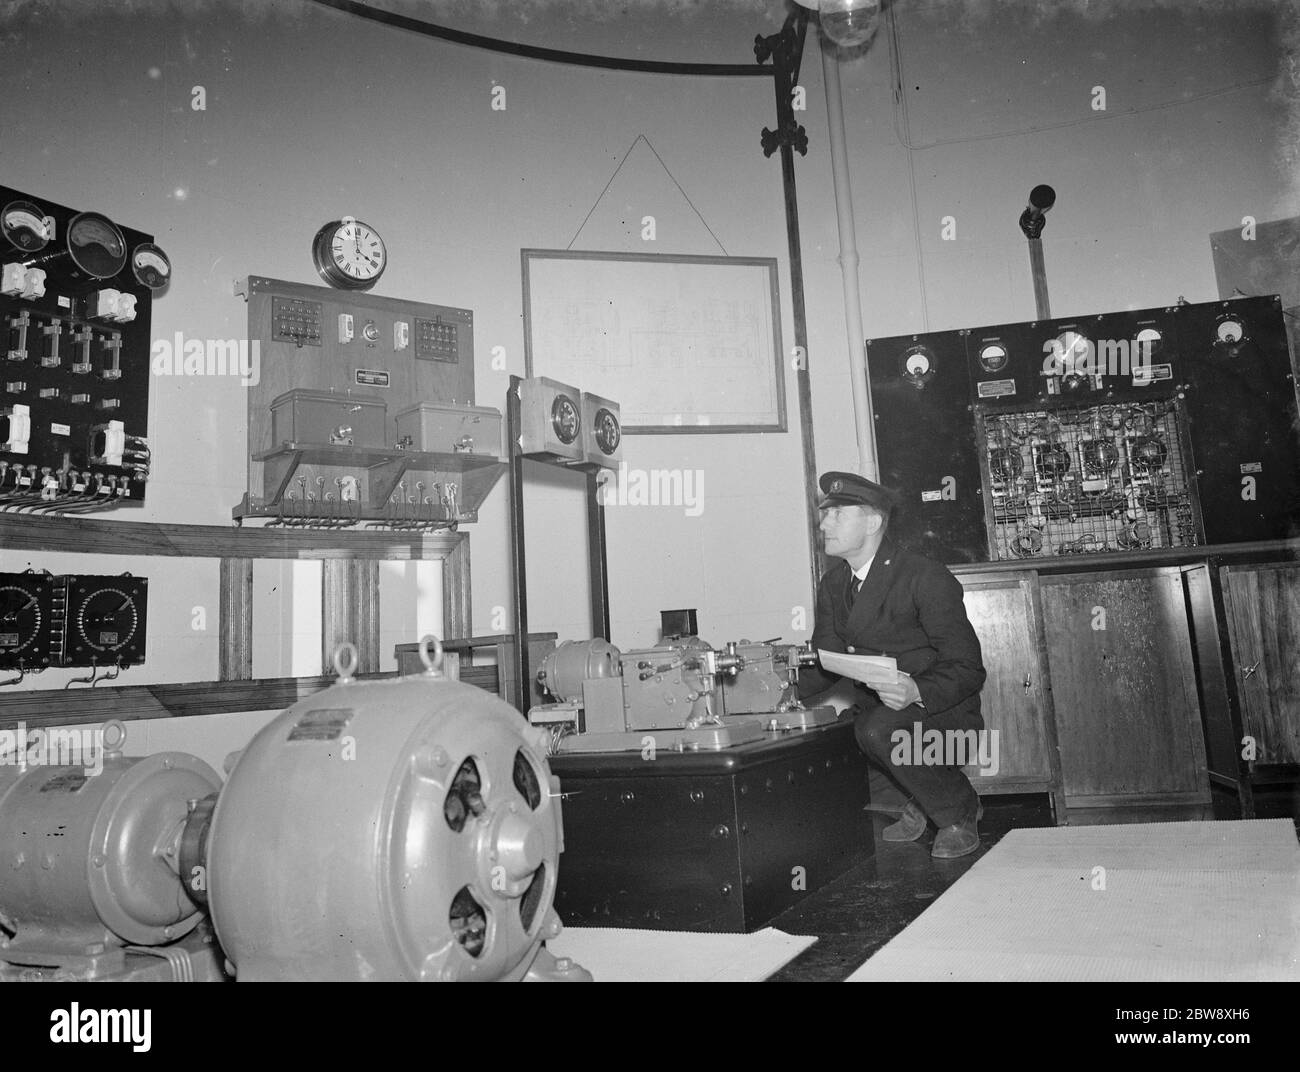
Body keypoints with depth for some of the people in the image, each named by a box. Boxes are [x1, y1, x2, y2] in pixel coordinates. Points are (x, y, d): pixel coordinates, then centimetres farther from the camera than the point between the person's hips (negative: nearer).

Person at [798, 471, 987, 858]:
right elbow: (823, 661, 7)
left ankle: (959, 812, -4)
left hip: (944, 715, -8)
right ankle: (926, 799, 9)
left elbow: (967, 669, -17)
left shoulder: (927, 578, -17)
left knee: (880, 729, -31)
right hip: (880, 713, 8)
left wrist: (918, 692, -36)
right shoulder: (833, 584, 4)